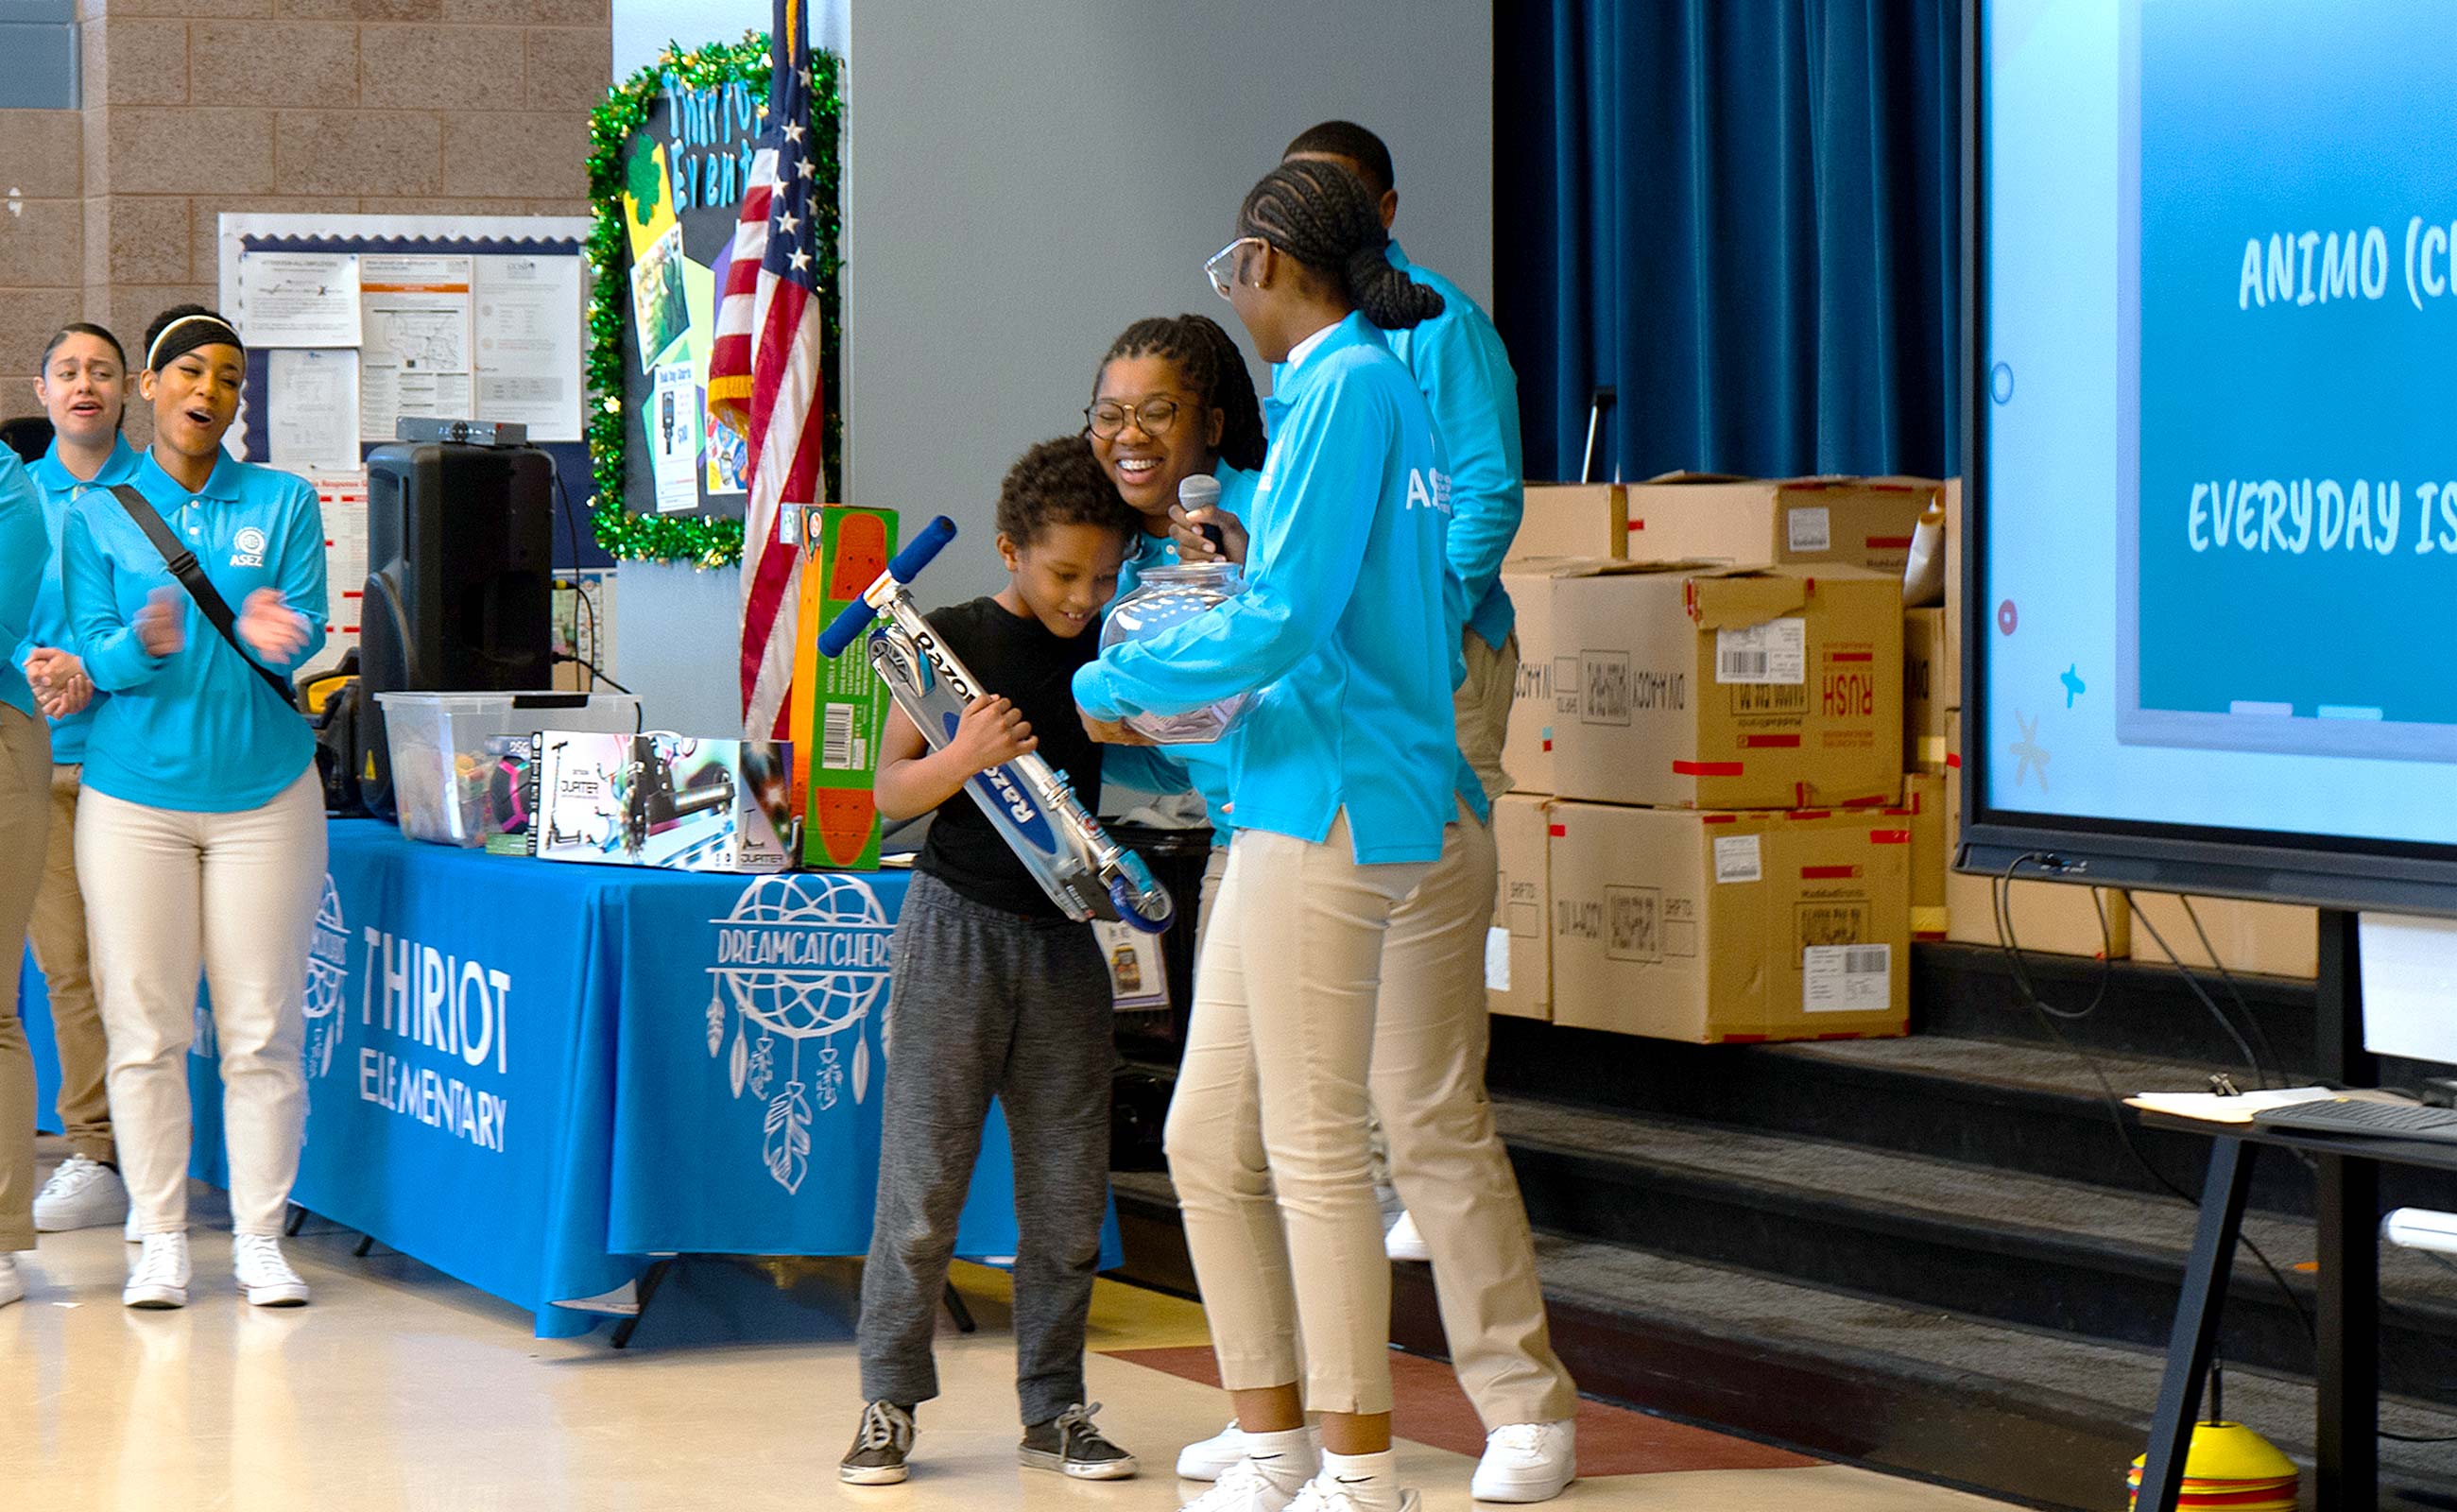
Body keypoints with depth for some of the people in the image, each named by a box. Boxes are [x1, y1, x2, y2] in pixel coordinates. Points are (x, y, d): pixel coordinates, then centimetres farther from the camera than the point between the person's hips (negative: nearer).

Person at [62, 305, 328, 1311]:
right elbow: (95, 652, 0)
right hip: (134, 793, 0)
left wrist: (272, 634, -25)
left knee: (263, 1029, -1)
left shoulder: (284, 503, 8)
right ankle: (160, 1239, 9)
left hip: (263, 789, 0)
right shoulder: (98, 514, 7)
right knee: (144, 1028, 0)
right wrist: (144, 644, -23)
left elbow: (310, 633, -1)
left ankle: (259, 1238, 7)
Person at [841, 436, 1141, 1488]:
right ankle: (890, 1402, 6)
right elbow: (889, 790, -4)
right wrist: (962, 758, -24)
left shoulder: (1106, 652, 7)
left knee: (1067, 1184, 4)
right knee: (925, 1175, -3)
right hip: (957, 923, -4)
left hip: (1064, 934, 4)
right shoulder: (954, 640, -4)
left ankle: (1053, 1408, 14)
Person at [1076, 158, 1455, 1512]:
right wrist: (1238, 559, 36)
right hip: (1295, 803, 10)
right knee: (1209, 1142, 12)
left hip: (1328, 802, -10)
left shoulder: (1346, 388, -13)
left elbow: (1280, 626, -19)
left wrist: (1113, 687, -7)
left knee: (1315, 1152, -4)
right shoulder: (1381, 385, 17)